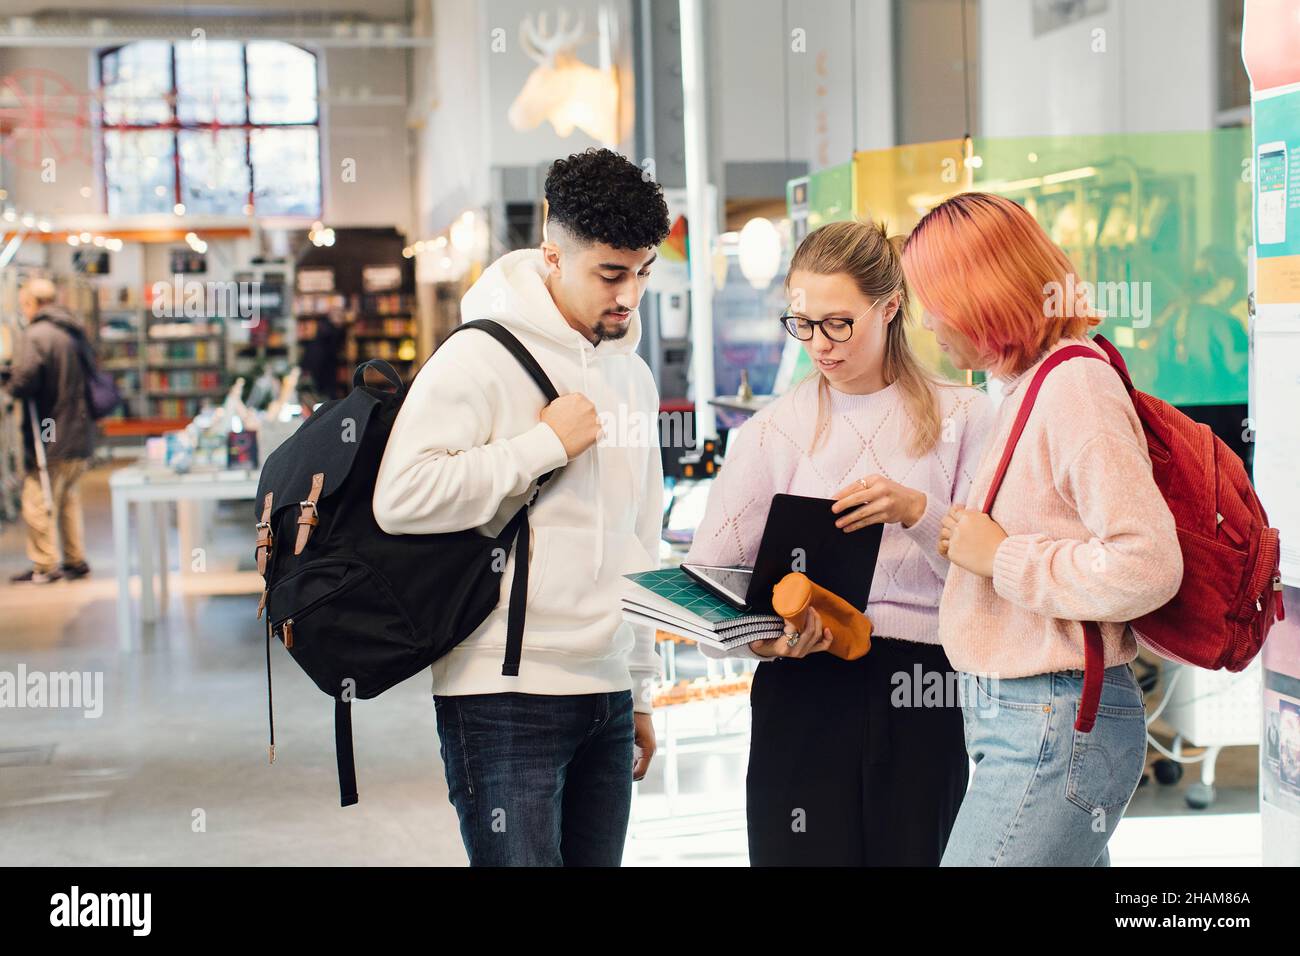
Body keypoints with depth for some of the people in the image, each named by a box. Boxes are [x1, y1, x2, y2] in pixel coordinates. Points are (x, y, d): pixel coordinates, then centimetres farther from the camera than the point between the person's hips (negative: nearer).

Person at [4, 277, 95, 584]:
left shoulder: (37, 335, -15)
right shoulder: (74, 333, 12)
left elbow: (22, 381, -25)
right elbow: (88, 378, 21)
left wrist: (12, 386, -4)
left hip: (51, 438, -9)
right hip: (80, 435, 9)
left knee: (38, 501, 0)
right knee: (69, 498, 19)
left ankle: (45, 566, 4)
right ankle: (75, 561, 23)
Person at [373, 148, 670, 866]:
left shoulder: (633, 376, 16)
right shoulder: (482, 357, -8)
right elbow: (400, 497, -21)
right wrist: (546, 444, -15)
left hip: (606, 696, 7)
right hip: (505, 698, -7)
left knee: (599, 857, 9)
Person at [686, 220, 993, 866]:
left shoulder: (960, 418, 7)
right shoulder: (770, 432, 8)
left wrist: (917, 510, -16)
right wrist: (756, 639, -20)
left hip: (927, 698, 0)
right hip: (805, 698, 0)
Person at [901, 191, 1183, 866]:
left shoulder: (1075, 387, -16)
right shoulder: (1029, 388, 13)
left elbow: (1147, 565, -24)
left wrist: (1000, 557, -15)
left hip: (1056, 729, -9)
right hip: (1020, 720, 9)